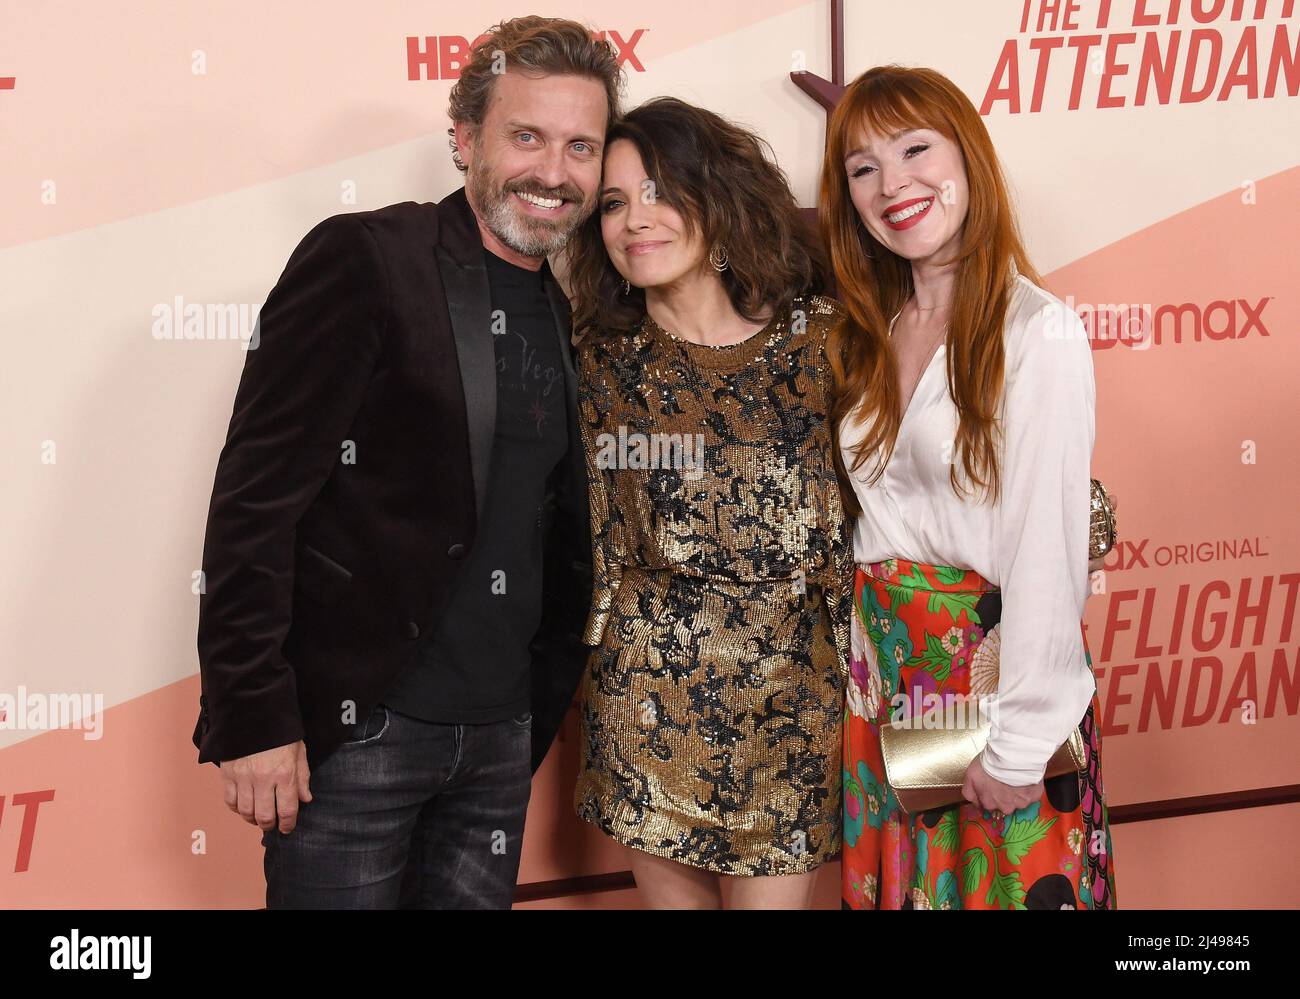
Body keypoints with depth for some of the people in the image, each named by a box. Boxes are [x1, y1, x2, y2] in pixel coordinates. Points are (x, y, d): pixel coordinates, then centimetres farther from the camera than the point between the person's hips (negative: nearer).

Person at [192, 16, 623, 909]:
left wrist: (539, 717, 13)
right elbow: (254, 498, -13)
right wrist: (252, 718, -16)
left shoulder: (561, 319, 11)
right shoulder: (364, 261, -9)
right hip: (352, 727, -6)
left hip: (499, 736, 6)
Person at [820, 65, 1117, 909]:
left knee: (1006, 883, 10)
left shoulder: (1038, 333, -16)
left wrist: (1019, 743, -17)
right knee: (897, 881, 18)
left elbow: (1048, 551, -18)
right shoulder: (870, 335, 6)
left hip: (996, 659, -6)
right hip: (885, 667, 6)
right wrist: (865, 665, -1)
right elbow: (871, 516, 7)